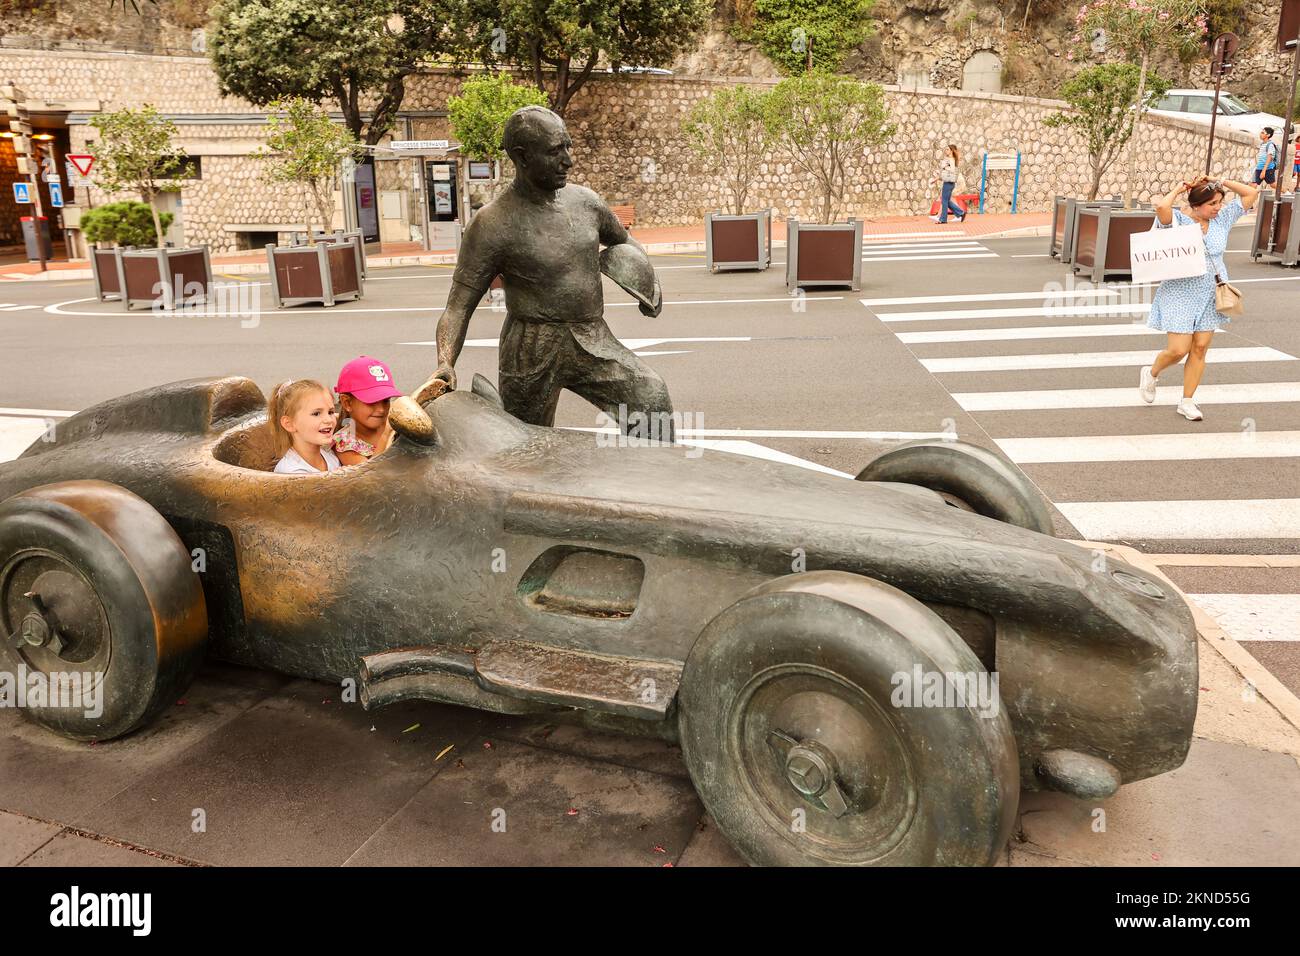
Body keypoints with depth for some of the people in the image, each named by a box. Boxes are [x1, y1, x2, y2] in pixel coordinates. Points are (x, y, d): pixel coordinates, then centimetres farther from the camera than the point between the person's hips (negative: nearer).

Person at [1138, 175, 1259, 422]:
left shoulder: (1222, 218, 6)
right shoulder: (1178, 220, -10)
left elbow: (1252, 193, 9)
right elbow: (1161, 207, -32)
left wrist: (1221, 183, 3)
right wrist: (1178, 189, -14)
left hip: (1210, 296, 5)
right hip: (1180, 294, -5)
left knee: (1200, 349, 5)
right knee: (1178, 350, -7)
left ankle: (1187, 401, 14)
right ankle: (1151, 373, 25)